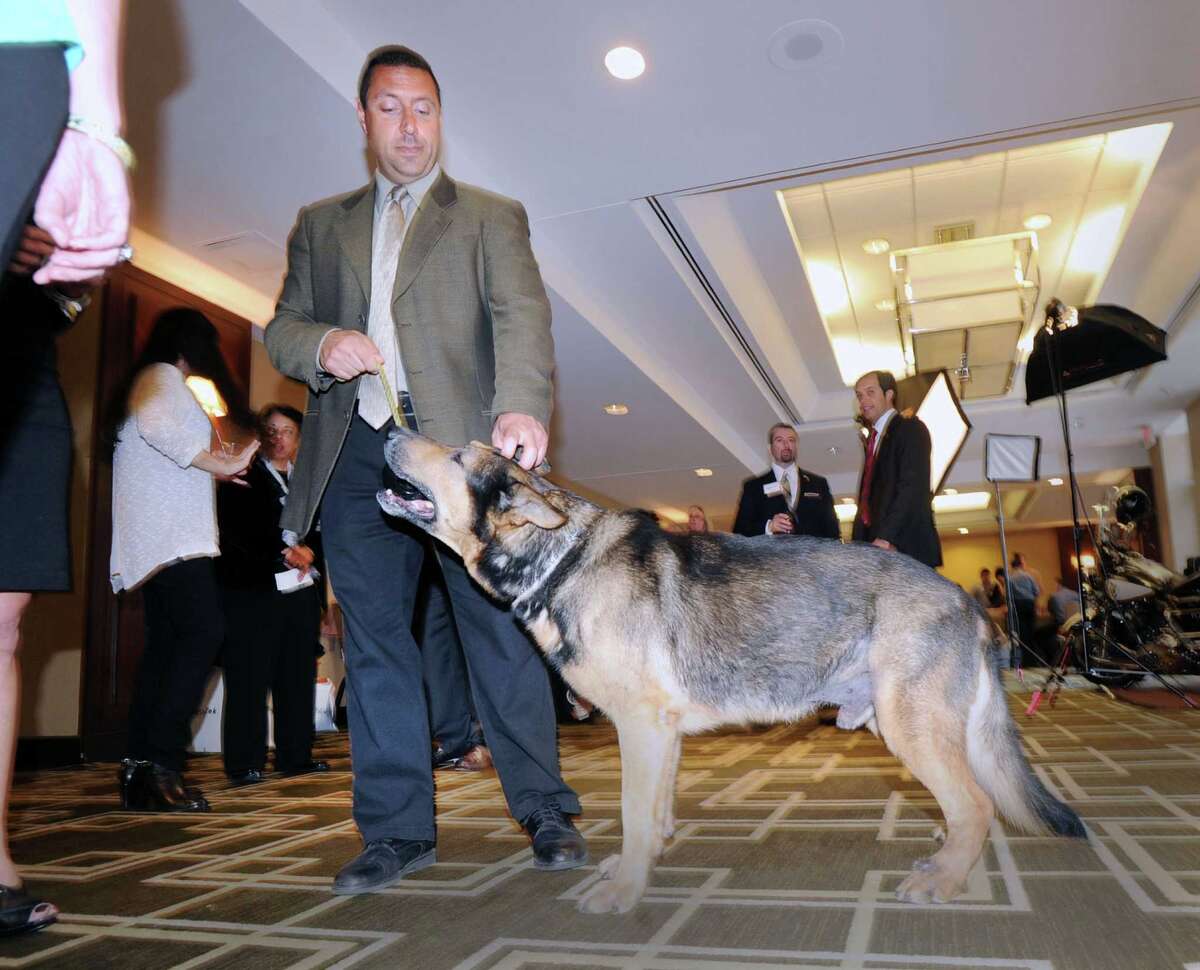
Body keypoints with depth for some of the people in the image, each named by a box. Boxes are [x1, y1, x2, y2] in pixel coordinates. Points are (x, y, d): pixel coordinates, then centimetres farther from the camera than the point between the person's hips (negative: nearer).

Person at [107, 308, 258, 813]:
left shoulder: (147, 382, 29)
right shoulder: (163, 376, -1)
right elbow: (157, 424, -22)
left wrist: (215, 470, 31)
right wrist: (220, 464, -17)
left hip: (155, 538, 11)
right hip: (170, 532, -10)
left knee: (165, 643, 6)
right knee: (204, 630, -18)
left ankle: (139, 771, 6)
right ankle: (160, 763, -21)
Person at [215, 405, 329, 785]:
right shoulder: (239, 479, 5)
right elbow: (236, 531, -7)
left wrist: (308, 552, -7)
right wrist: (283, 553, -15)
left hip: (302, 592, 4)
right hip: (253, 590, -4)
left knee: (298, 678, 6)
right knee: (250, 679, -3)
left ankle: (296, 756, 14)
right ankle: (244, 763, 3)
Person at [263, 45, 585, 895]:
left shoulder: (491, 216, 10)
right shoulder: (322, 225, 21)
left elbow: (522, 315, -6)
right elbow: (282, 324, 17)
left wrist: (522, 405, -26)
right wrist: (321, 344, -8)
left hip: (459, 444, -3)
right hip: (355, 453, 4)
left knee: (500, 631, -2)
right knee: (375, 645, 6)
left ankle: (547, 814, 12)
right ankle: (398, 831, 17)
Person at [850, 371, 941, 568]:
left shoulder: (910, 428, 0)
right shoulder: (873, 438, 23)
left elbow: (913, 487, -12)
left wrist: (886, 536, -21)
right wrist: (858, 542, 6)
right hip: (873, 543, 6)